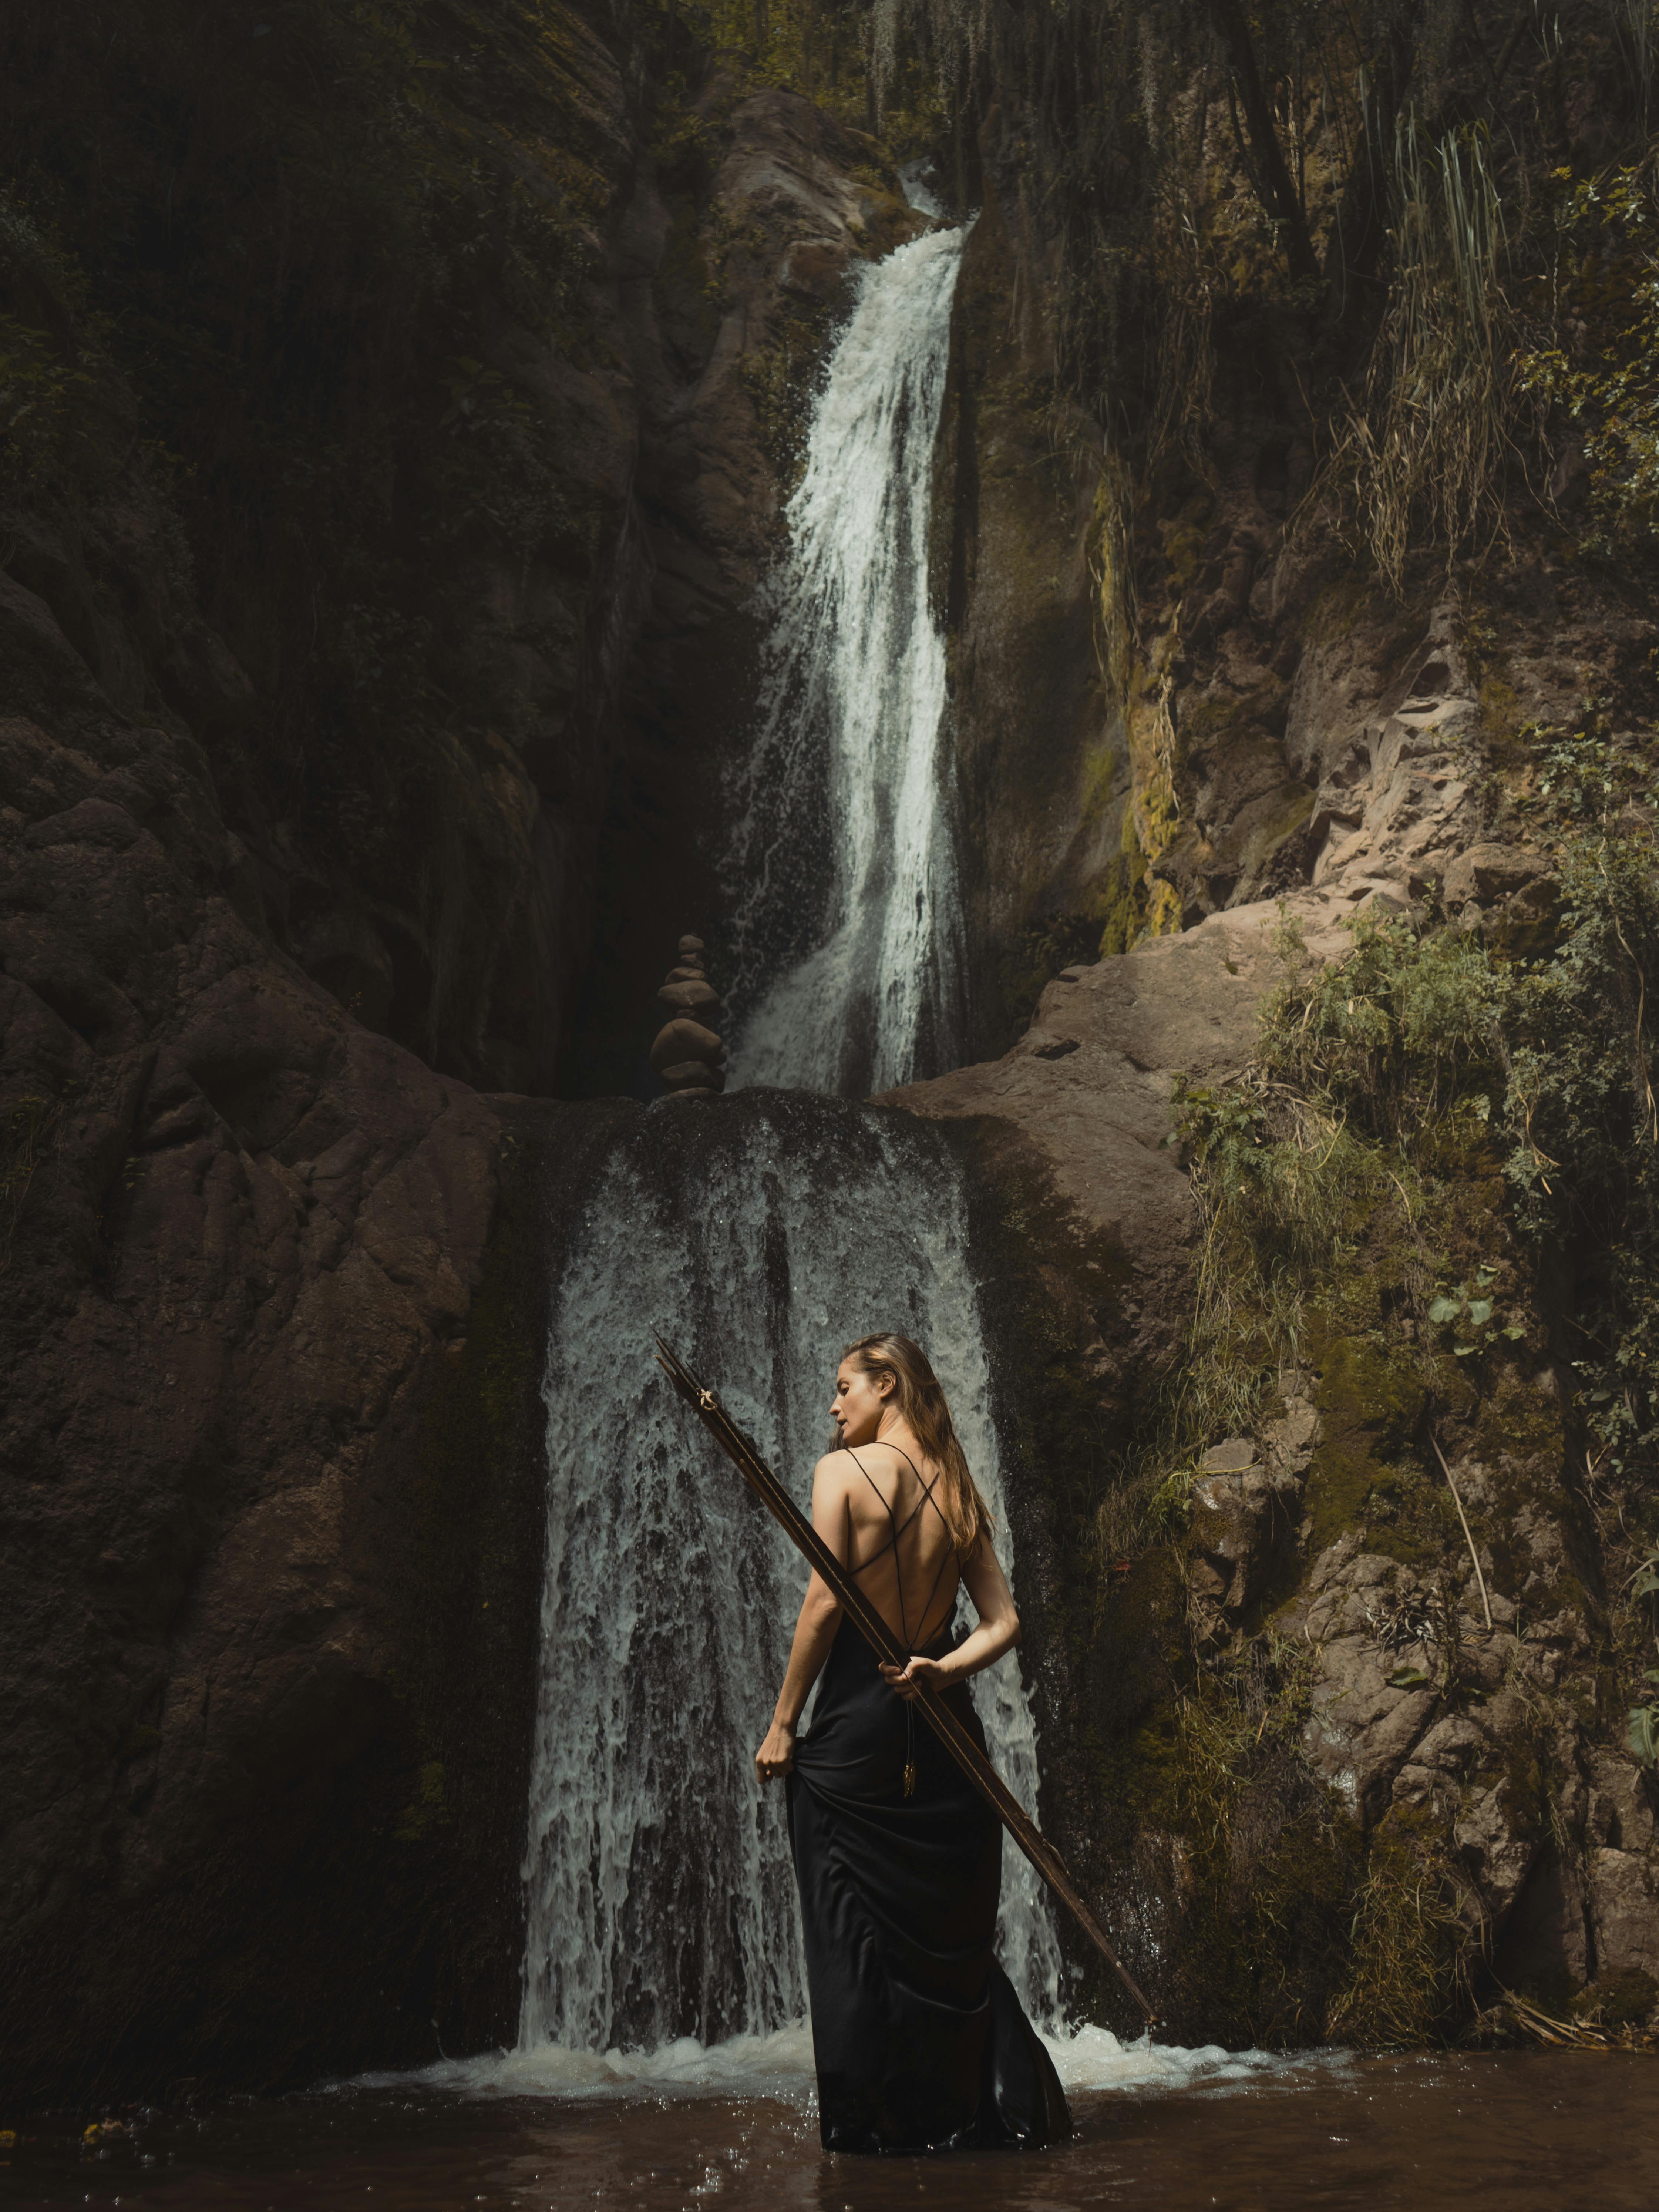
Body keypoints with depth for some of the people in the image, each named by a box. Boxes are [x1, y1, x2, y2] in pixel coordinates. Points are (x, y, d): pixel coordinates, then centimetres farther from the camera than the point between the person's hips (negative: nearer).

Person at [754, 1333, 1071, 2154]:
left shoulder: (843, 1470, -7)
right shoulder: (959, 1491, 9)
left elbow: (824, 1603, -12)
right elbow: (1004, 1624, 4)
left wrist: (783, 1722, -8)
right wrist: (941, 1670, -6)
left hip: (855, 1723, -5)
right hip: (941, 1720, 5)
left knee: (854, 1932, 7)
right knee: (952, 1937, 15)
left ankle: (872, 2118, 13)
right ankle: (1001, 2104, 17)